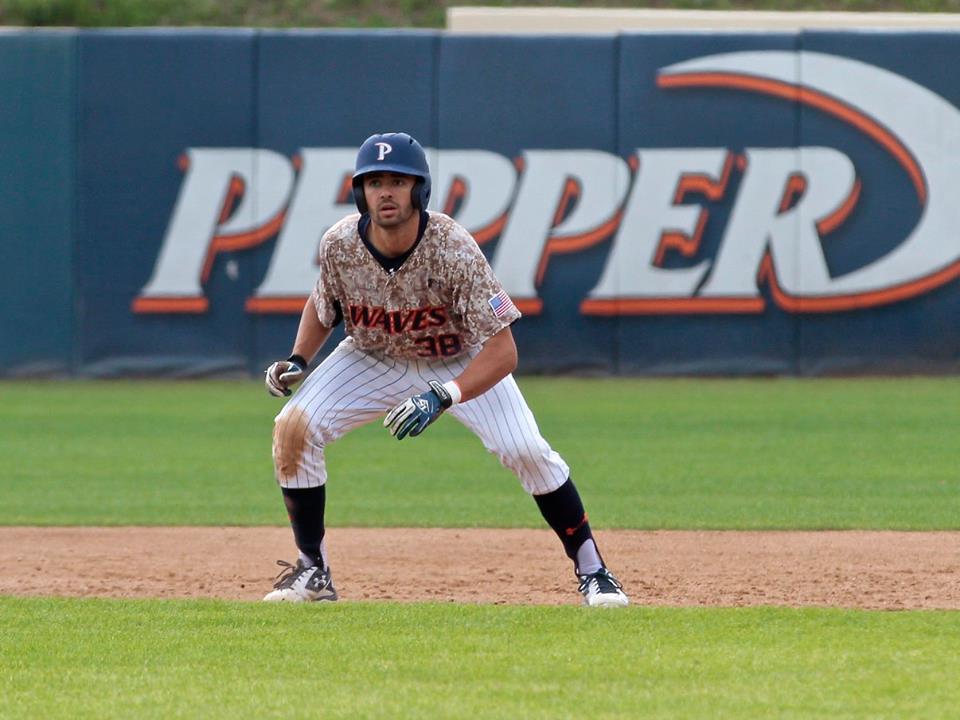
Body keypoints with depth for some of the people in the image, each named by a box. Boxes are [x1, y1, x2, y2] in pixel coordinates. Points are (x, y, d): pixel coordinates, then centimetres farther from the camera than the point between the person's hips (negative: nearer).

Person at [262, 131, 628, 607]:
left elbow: (503, 354, -34)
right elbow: (322, 305, 1)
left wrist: (442, 398, -47)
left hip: (462, 362, -3)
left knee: (525, 450, -22)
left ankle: (591, 571, -5)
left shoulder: (453, 251, -34)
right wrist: (298, 361, -17)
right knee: (293, 428, -17)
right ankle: (312, 570, 0)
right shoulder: (339, 246, -24)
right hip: (375, 359, 3)